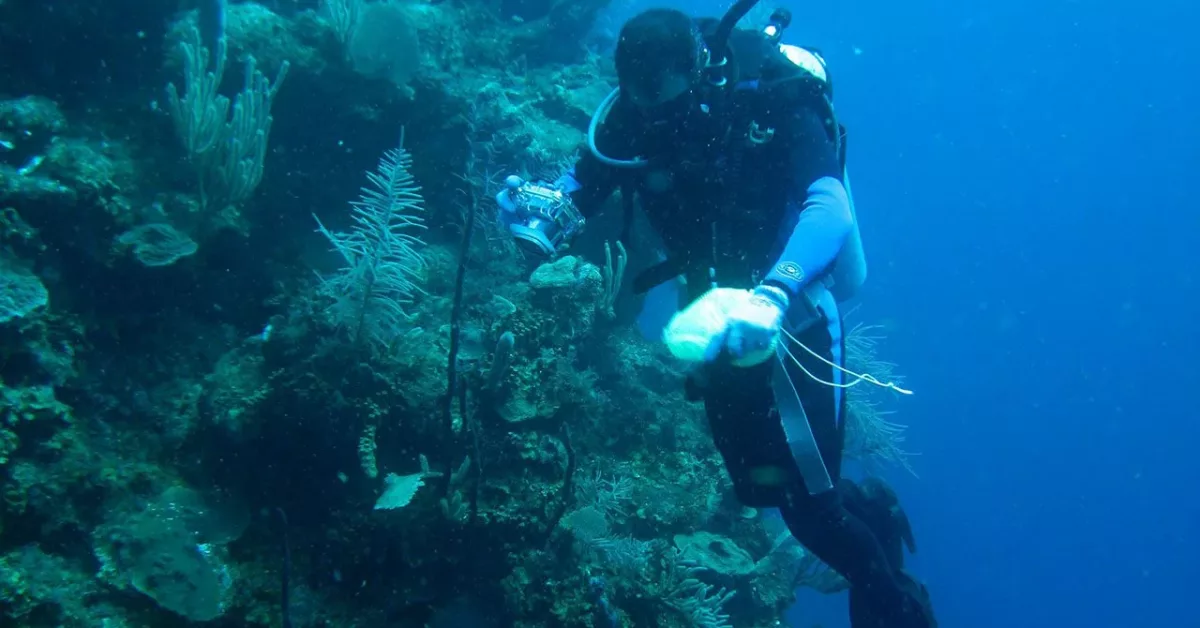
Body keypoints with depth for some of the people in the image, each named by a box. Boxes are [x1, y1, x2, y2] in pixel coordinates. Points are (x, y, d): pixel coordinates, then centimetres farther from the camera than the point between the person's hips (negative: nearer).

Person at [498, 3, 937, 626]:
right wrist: (539, 205, -29)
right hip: (723, 321, 6)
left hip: (796, 311, -5)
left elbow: (831, 209, -39)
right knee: (759, 486, 13)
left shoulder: (772, 101, -26)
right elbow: (578, 190, -5)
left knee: (808, 507, -8)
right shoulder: (631, 113, -12)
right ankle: (870, 508, 43)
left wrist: (772, 297, -56)